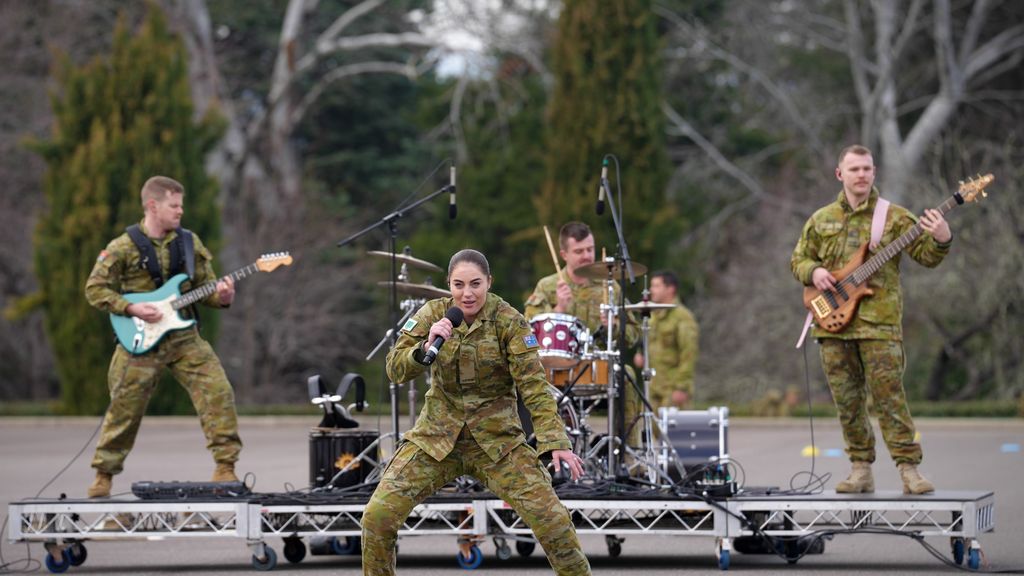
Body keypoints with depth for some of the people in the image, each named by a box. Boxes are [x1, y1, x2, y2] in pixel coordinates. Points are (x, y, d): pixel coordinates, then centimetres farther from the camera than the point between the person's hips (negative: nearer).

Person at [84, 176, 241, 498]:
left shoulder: (190, 243, 7)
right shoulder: (123, 247, -5)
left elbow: (205, 286, 12)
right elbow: (95, 289, -3)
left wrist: (221, 296, -11)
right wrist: (131, 309, -15)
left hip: (184, 337, 3)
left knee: (218, 392, -13)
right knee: (124, 409, 1)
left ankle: (225, 467, -7)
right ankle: (103, 476, 17)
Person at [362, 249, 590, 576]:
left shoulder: (508, 321, -11)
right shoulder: (433, 314, -4)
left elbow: (533, 385, -15)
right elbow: (395, 371, -9)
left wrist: (555, 442, -26)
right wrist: (426, 346, -29)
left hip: (497, 438, -2)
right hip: (436, 437, 2)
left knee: (551, 519, -16)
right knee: (378, 516, -12)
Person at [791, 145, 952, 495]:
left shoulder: (894, 217, 4)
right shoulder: (821, 220, 13)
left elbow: (927, 256, -3)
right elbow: (798, 260, 20)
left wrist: (941, 241, -25)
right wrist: (813, 271, -2)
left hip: (879, 322, -4)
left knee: (889, 396, -10)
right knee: (847, 401, 5)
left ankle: (908, 469, -9)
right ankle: (861, 469, 12)